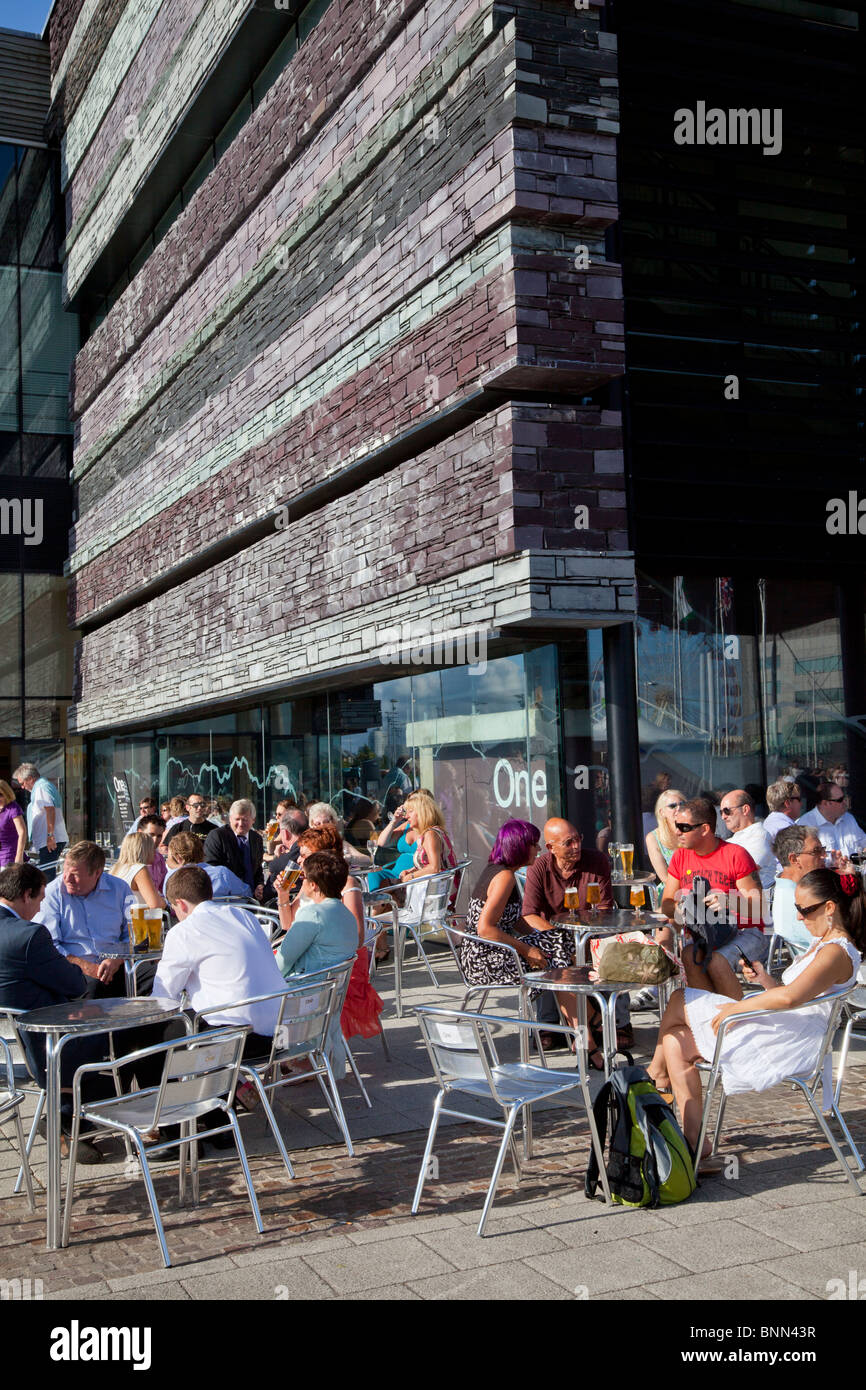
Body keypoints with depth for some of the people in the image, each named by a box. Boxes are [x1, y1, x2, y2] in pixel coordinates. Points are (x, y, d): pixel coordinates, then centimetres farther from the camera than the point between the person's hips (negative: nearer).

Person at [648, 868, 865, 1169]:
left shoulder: (837, 952, -16)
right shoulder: (823, 944, 18)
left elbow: (789, 997, -31)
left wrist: (737, 1007, -22)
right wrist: (765, 979, 2)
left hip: (789, 1047, -11)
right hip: (775, 1034, 11)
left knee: (679, 1002, -4)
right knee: (675, 1042, 4)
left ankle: (656, 1072, 22)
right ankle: (696, 1145, 6)